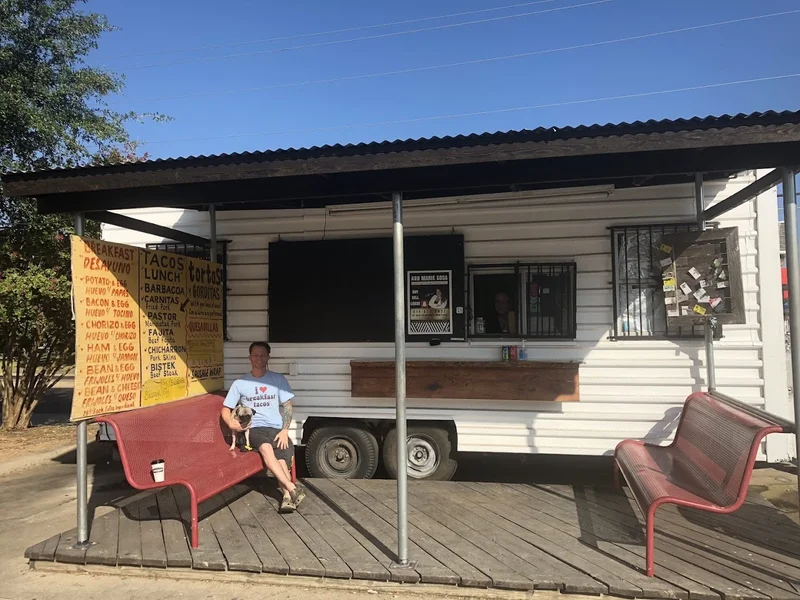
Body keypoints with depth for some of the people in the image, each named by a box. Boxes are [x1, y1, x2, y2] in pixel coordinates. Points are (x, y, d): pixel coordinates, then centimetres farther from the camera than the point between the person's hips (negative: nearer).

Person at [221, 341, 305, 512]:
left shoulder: (278, 379, 8)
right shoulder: (240, 383, 7)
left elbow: (287, 406, 7)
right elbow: (225, 410, 11)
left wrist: (285, 430, -7)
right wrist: (231, 423, -11)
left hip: (276, 428, 1)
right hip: (253, 429, -1)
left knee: (282, 457, -31)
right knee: (266, 448, -35)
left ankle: (287, 496, -31)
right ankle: (292, 488, -34)